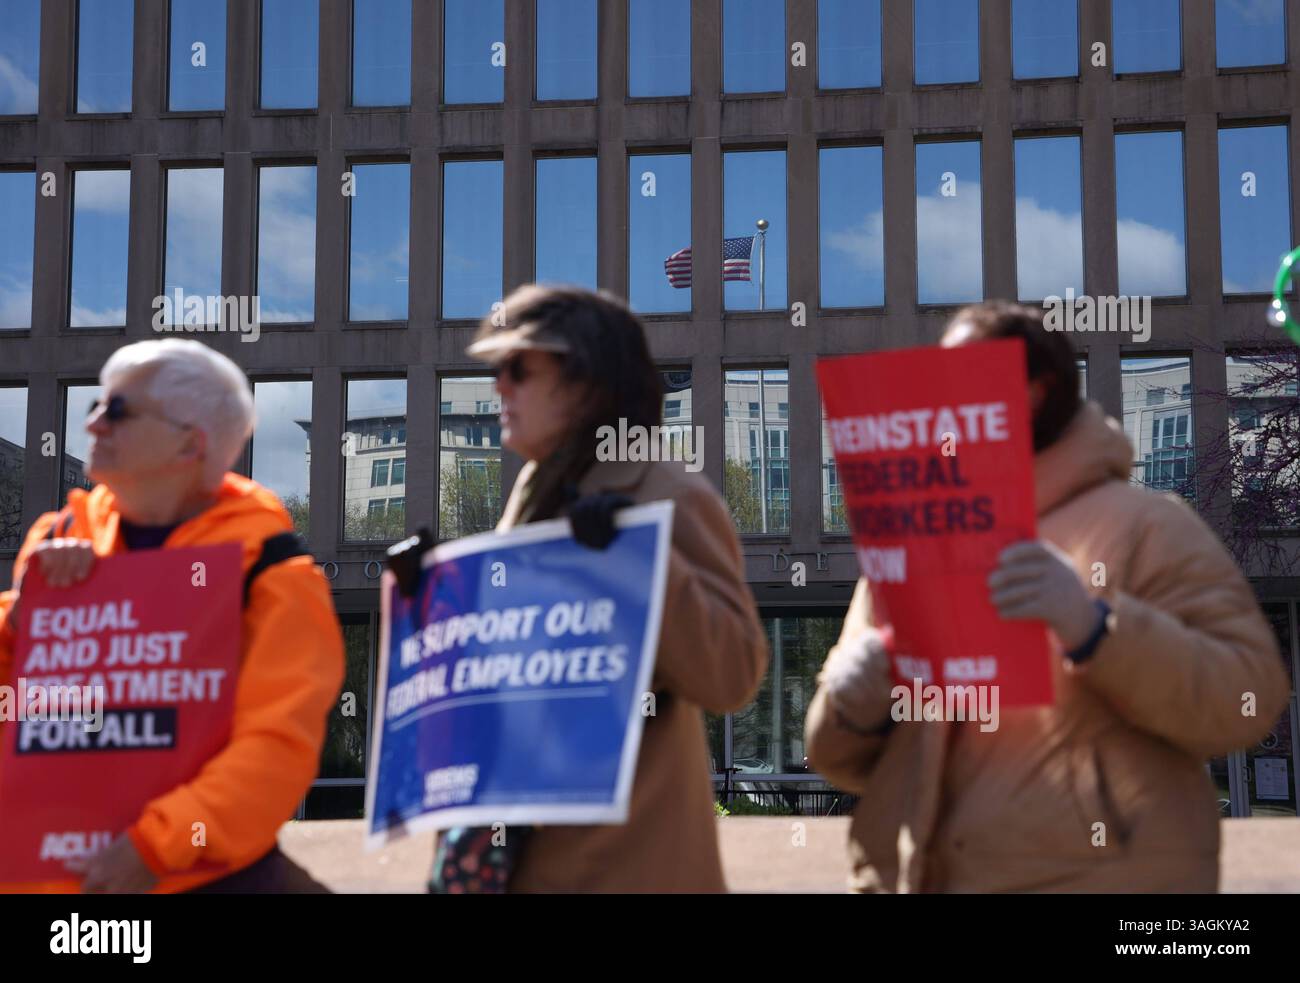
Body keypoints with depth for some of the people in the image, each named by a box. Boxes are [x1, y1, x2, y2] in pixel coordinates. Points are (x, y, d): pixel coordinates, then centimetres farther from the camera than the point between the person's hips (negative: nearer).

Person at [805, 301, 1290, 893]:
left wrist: (1094, 627, -24)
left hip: (1097, 876, -4)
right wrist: (853, 709, -8)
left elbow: (1247, 701, -12)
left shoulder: (1142, 522, -2)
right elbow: (841, 758, 14)